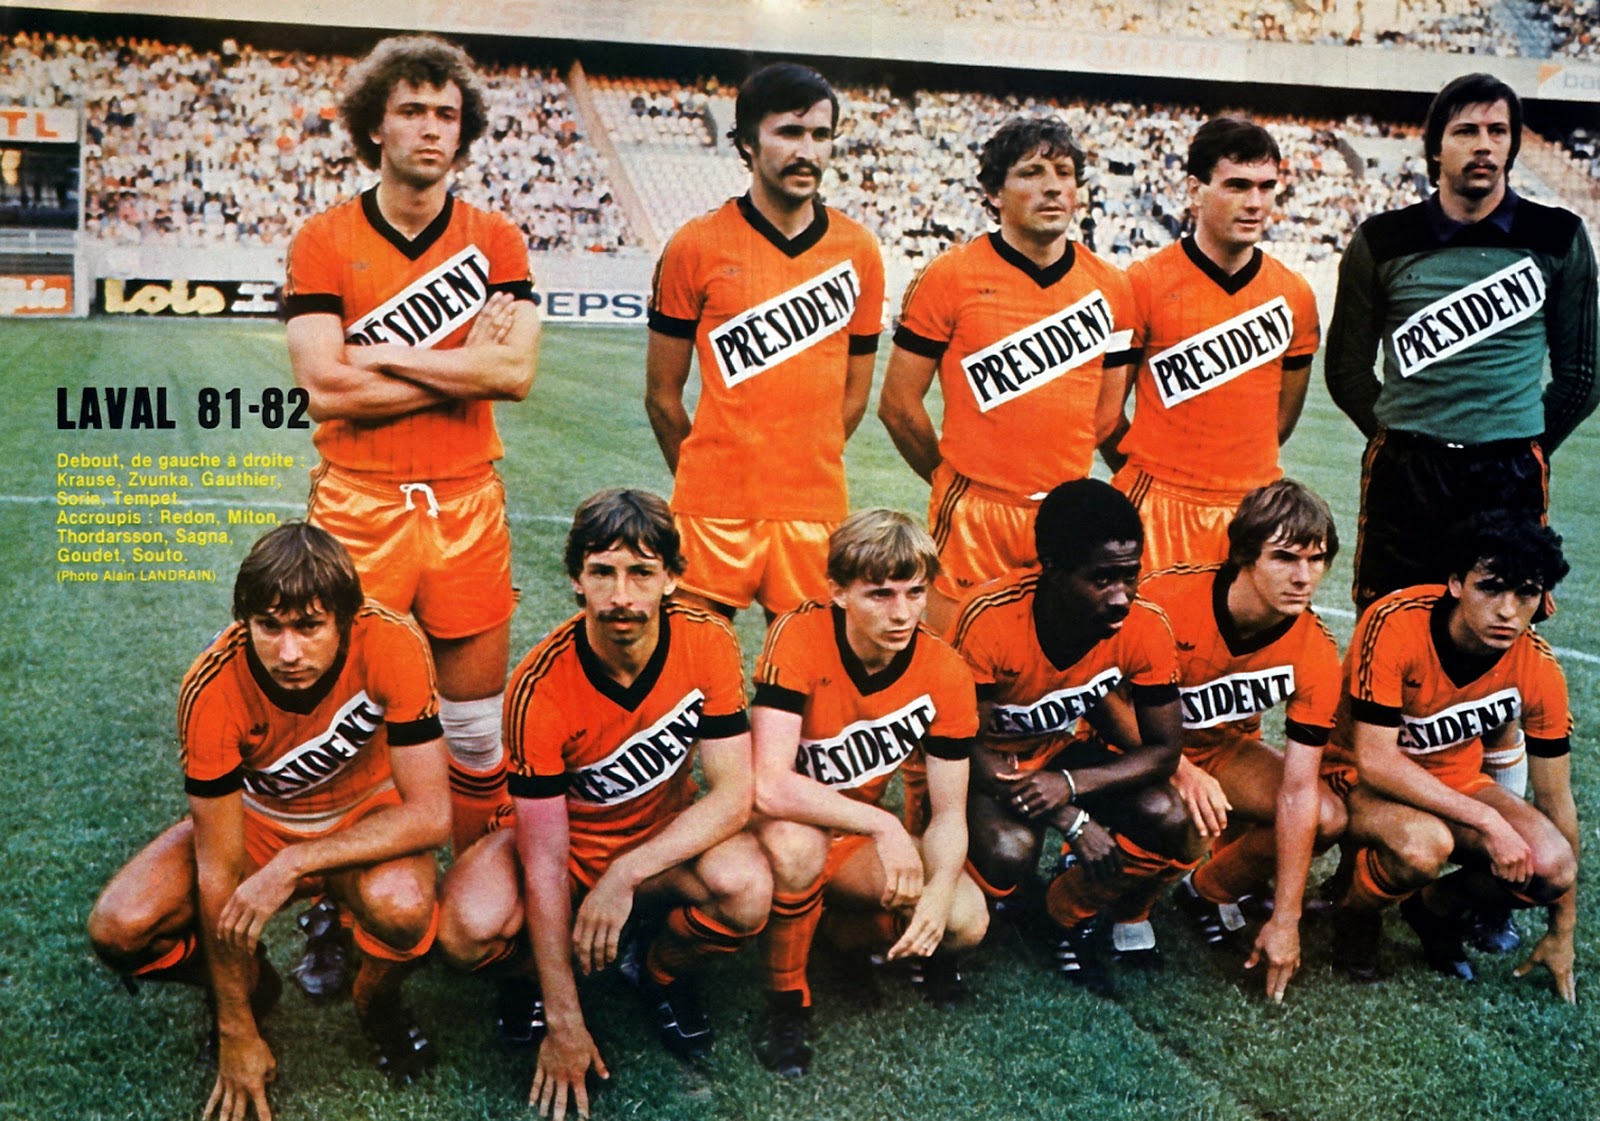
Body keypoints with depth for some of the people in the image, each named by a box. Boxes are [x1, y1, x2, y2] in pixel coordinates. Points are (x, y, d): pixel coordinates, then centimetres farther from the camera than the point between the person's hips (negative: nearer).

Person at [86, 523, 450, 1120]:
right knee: (119, 929, -21)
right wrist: (238, 1035, -18)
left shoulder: (391, 645, -31)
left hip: (366, 818, -1)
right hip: (254, 817, 2)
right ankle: (251, 986, 12)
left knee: (402, 907, -34)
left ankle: (378, 1002, 3)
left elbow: (431, 812, -28)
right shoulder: (212, 689, -29)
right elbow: (219, 868, -23)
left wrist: (294, 863, -36)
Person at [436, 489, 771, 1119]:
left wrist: (625, 874, -33)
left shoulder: (707, 643, -21)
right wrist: (565, 1025, -23)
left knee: (746, 891, -31)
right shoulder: (541, 687, -27)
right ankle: (540, 977, 7)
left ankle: (663, 974, 4)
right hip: (564, 840, -1)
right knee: (470, 930, -31)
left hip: (668, 837, 2)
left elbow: (734, 793, -19)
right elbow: (545, 860, -24)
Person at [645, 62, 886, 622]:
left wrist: (804, 468, 12)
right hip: (714, 512, -2)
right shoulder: (696, 247, -2)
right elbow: (662, 394, 4)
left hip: (817, 512, 2)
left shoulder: (859, 252, 6)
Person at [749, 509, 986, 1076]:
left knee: (965, 920, -19)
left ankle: (850, 927, 14)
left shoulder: (945, 674, -14)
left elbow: (949, 814, -10)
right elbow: (770, 786, -35)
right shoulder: (799, 638, -26)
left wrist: (940, 888, -29)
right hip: (787, 828, -3)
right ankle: (786, 998, -9)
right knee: (797, 842, -38)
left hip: (860, 836, 4)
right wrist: (882, 824, -37)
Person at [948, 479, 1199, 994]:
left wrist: (1071, 783, -32)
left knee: (1168, 819, -22)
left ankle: (1075, 909, 7)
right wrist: (1072, 820, -30)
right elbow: (970, 745, -22)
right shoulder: (990, 621, -31)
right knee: (1009, 850, -34)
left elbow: (1163, 749, -14)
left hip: (1061, 749, 4)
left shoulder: (1145, 628, -21)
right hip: (985, 761, -4)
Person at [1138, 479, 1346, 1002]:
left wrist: (1285, 920, -18)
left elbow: (1297, 791, -18)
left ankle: (1206, 891, 8)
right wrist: (1179, 769, -38)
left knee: (1328, 817, -18)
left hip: (1223, 748, 4)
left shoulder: (1315, 654, -19)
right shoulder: (1169, 601, -30)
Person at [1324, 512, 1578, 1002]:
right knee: (1424, 844, -37)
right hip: (1363, 778, -4)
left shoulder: (1539, 671, -15)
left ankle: (1435, 905, 10)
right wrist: (1486, 820, -31)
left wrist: (1563, 931, 2)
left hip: (1454, 781, 5)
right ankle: (1357, 914, -1)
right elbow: (1375, 760, -27)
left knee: (1554, 866, -21)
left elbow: (1557, 801, -4)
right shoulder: (1395, 625, -29)